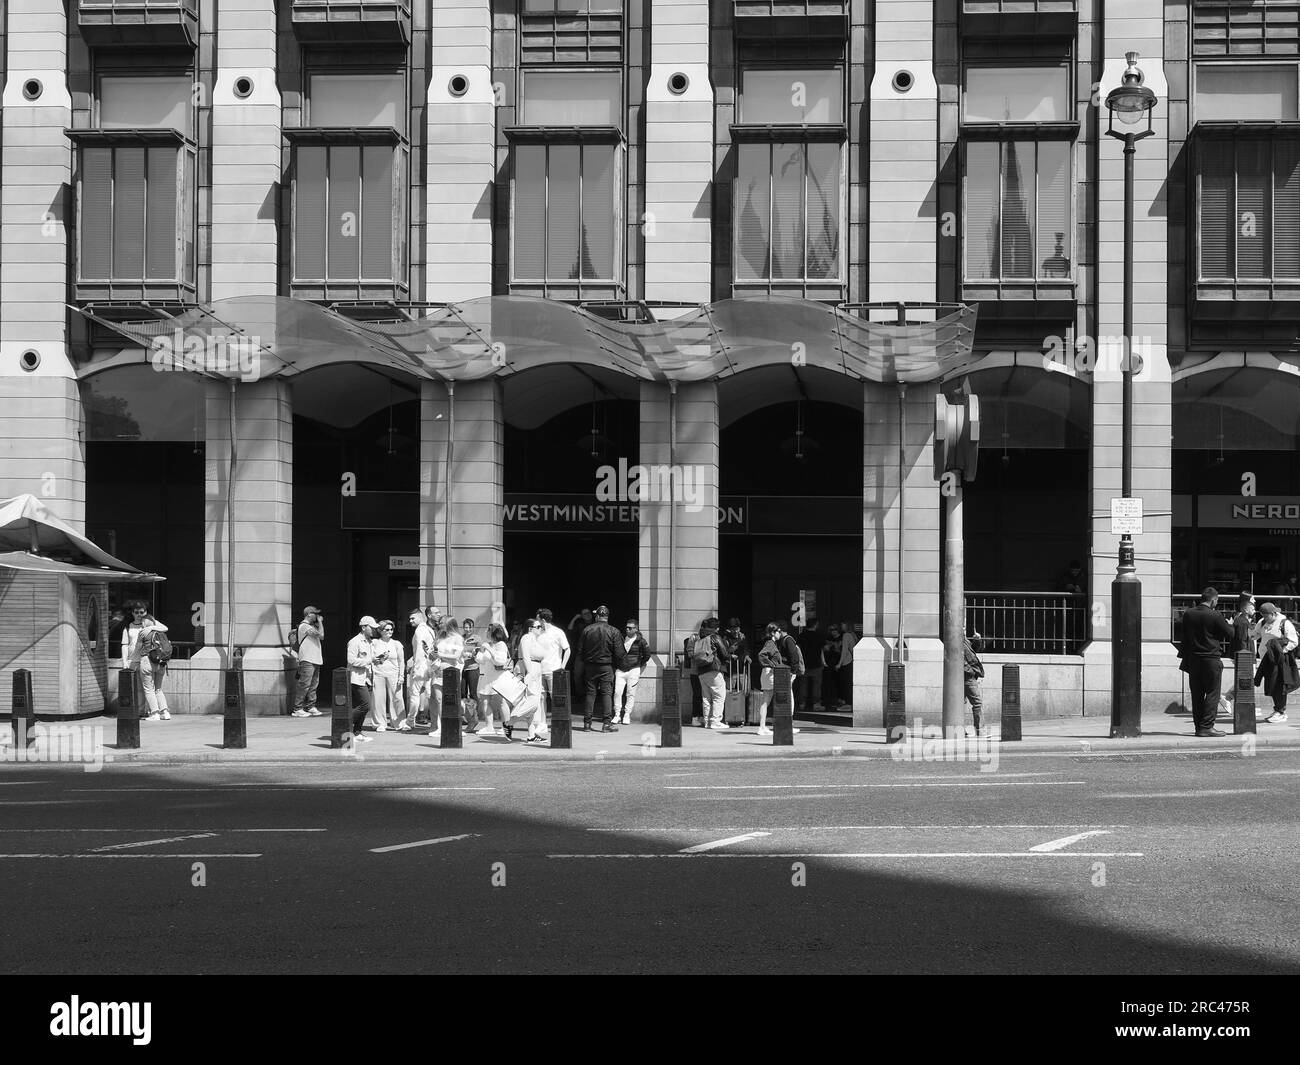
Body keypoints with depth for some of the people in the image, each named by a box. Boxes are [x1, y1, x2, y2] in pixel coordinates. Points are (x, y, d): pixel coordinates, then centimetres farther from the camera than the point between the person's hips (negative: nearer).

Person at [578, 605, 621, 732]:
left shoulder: (587, 629, -2)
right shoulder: (613, 631, -8)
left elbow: (579, 650, 1)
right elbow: (618, 653, -9)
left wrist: (583, 662, 16)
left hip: (590, 665, 2)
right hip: (606, 666, -2)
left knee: (590, 693, 8)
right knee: (607, 693, 2)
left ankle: (587, 723, 8)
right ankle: (606, 723, -4)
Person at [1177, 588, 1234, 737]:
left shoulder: (1188, 614, 3)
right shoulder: (1215, 616, -13)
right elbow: (1230, 635, -6)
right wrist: (1228, 624, 12)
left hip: (1193, 659, 5)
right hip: (1211, 659, -5)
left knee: (1197, 694, 11)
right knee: (1212, 694, 1)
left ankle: (1199, 726, 13)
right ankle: (1207, 726, -4)